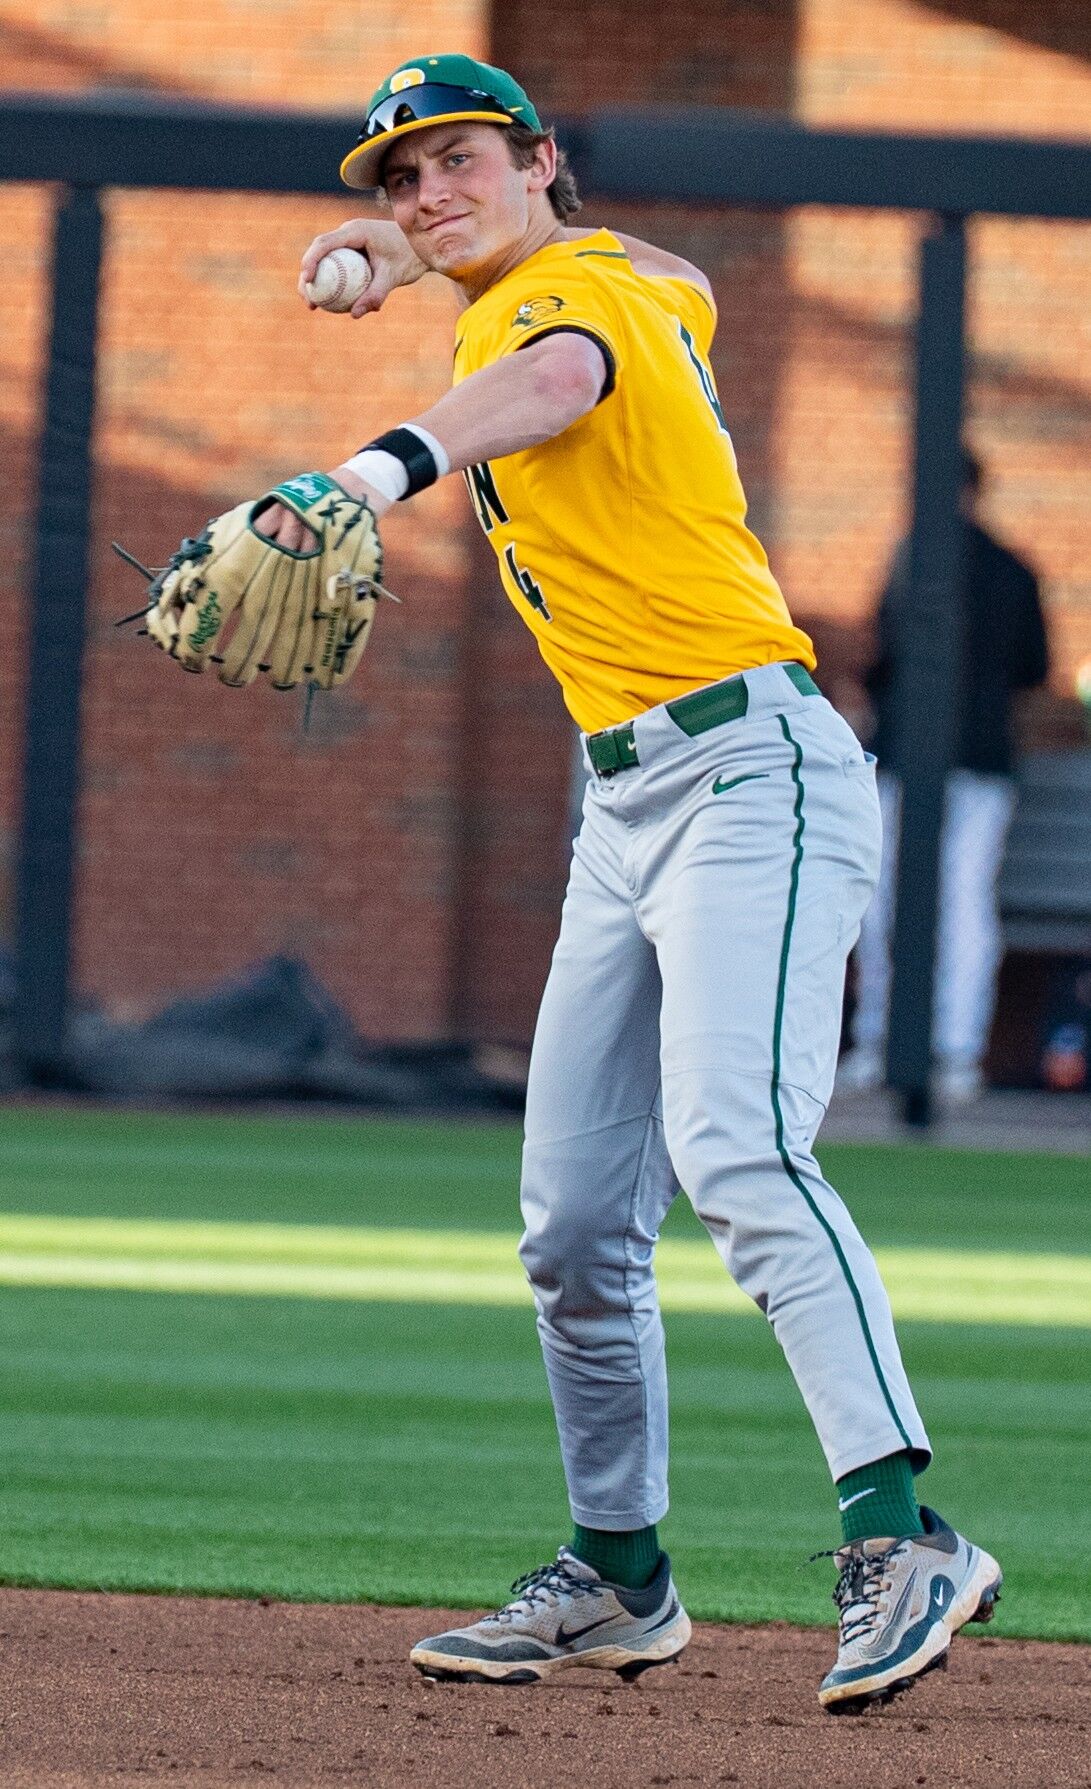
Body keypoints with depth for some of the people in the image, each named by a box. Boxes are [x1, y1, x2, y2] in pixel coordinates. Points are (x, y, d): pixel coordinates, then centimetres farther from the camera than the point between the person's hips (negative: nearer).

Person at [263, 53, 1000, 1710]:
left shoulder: (562, 289, -10)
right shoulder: (635, 283, 16)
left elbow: (554, 380, -37)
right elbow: (681, 291, 42)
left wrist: (377, 468, -57)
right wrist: (423, 257, 38)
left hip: (753, 768, -10)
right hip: (626, 807, 10)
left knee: (735, 1147, -27)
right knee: (575, 1228, 9)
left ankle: (901, 1538, -34)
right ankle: (620, 1581, 21)